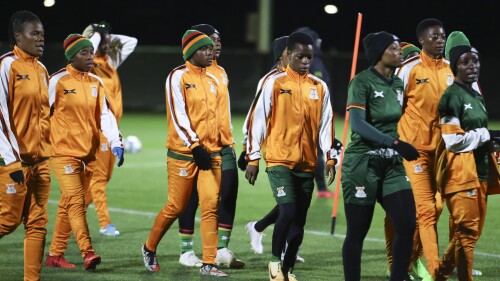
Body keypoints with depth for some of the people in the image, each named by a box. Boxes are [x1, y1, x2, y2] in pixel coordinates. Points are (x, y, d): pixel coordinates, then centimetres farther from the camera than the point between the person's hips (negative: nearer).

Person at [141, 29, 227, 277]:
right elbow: (178, 115, -14)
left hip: (211, 153, 5)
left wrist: (222, 147, 18)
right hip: (184, 153, -5)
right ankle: (150, 248, 26)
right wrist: (195, 146, -21)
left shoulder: (213, 81, 13)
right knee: (176, 207, 3)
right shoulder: (178, 77, -7)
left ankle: (209, 264, -3)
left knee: (211, 207, -4)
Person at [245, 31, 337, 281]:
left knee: (299, 220, 6)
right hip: (279, 160, -4)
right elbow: (257, 119, -2)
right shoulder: (274, 83, -3)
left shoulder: (320, 87, 8)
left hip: (307, 164, 4)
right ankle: (275, 260, 2)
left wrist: (330, 158, 3)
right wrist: (253, 158, -3)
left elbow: (326, 124, 11)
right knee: (288, 211, -17)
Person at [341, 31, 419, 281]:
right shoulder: (362, 82, -12)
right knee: (357, 232, 1)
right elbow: (357, 124, -23)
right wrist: (395, 143, -31)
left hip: (391, 165, 6)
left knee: (407, 225, -6)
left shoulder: (398, 84, 10)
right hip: (363, 164, -6)